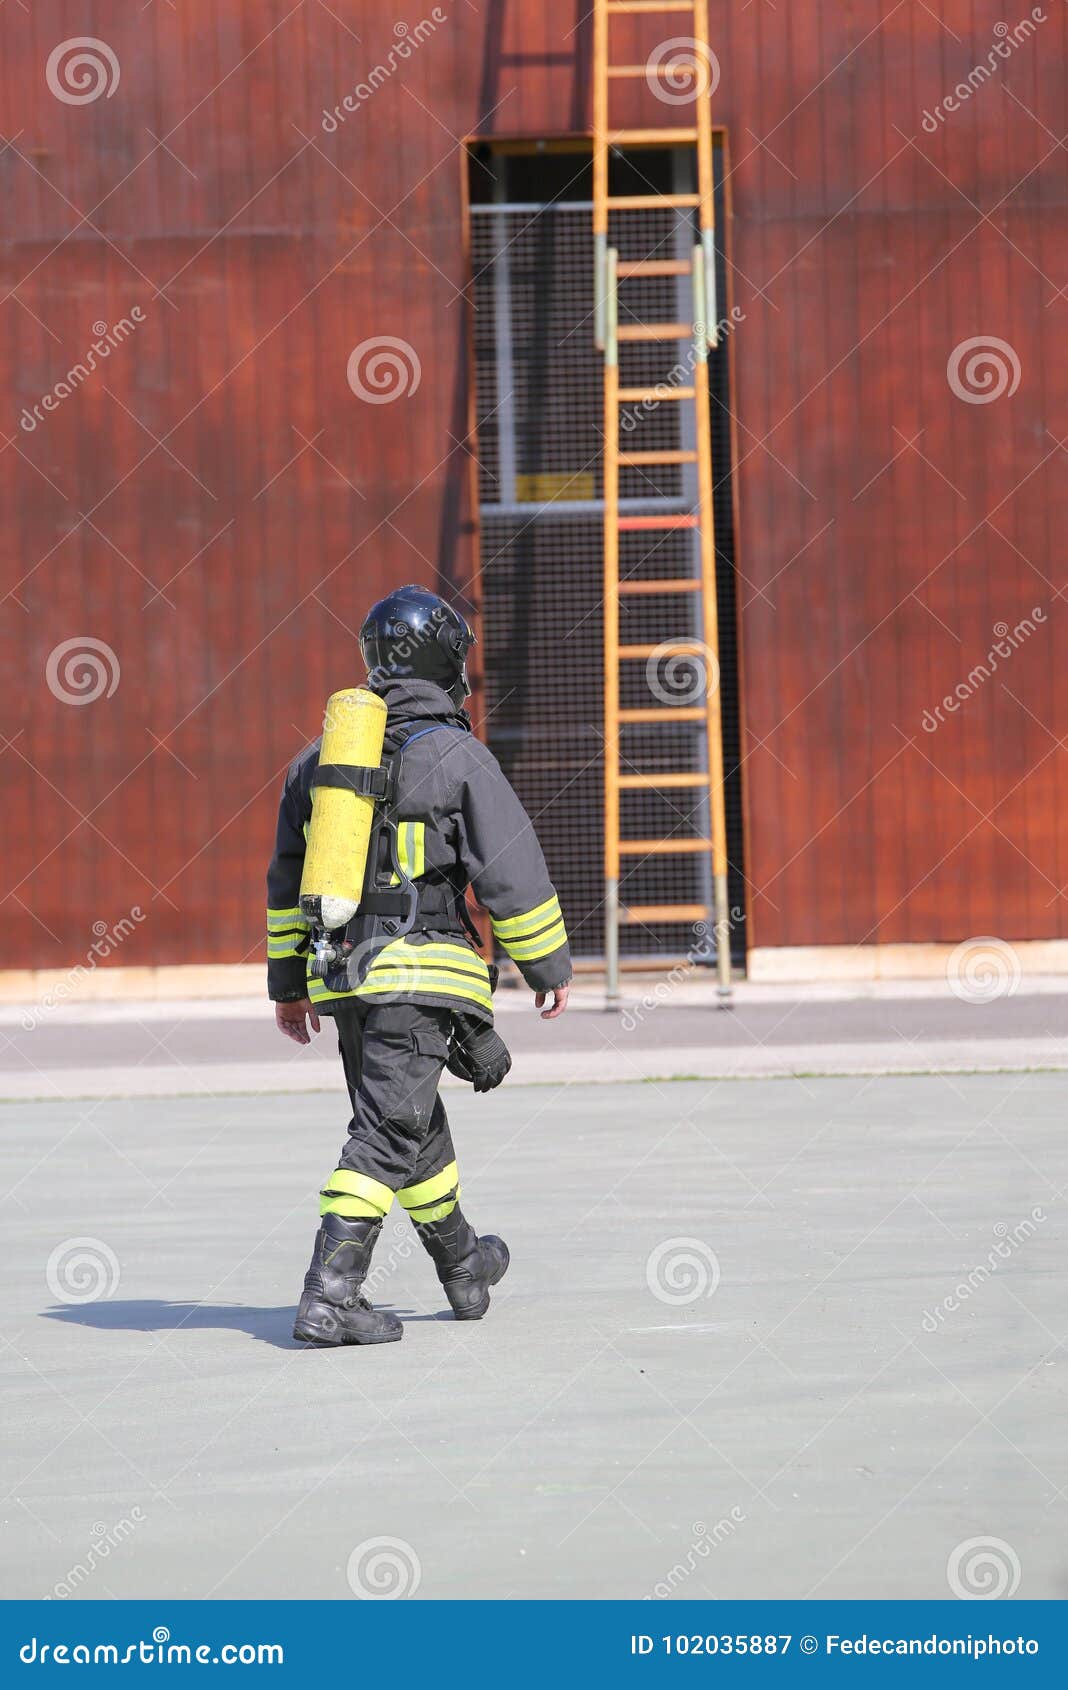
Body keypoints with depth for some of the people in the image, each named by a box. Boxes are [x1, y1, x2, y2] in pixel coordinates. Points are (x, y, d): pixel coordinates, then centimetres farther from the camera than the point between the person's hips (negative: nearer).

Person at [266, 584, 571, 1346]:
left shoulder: (323, 755, 13)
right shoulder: (458, 755, -7)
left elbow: (288, 878, 18)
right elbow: (511, 872, -8)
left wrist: (288, 983, 24)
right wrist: (550, 967, 3)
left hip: (340, 976, 7)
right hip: (420, 975, -7)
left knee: (414, 1121, 21)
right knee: (388, 1132, -8)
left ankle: (464, 1265, 39)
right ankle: (330, 1295, -18)